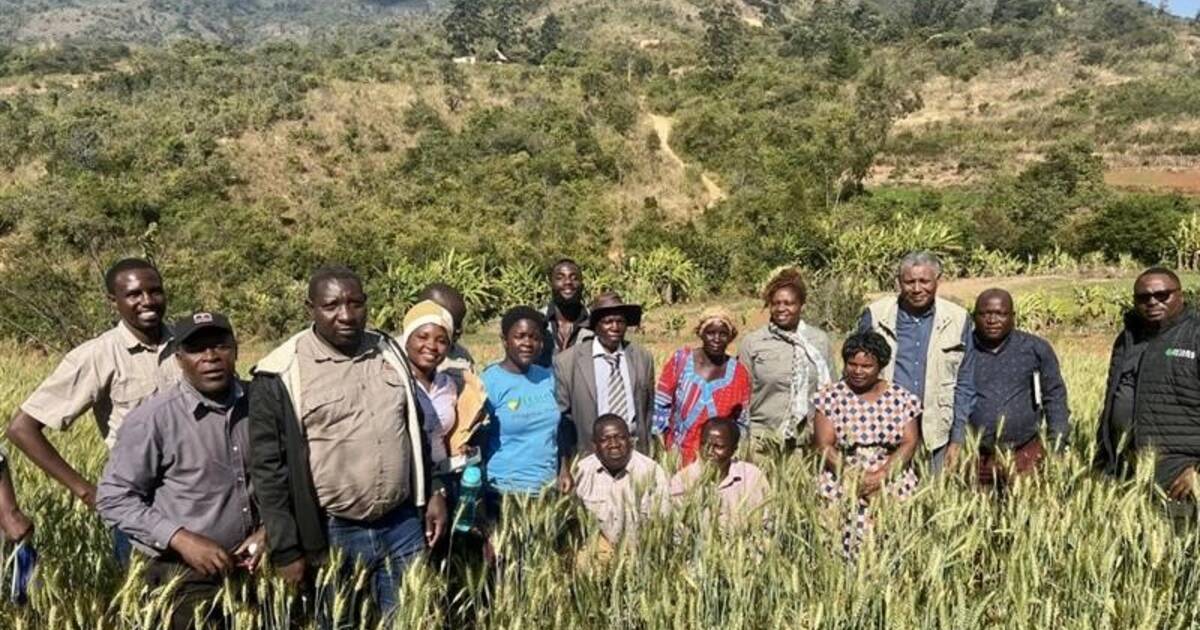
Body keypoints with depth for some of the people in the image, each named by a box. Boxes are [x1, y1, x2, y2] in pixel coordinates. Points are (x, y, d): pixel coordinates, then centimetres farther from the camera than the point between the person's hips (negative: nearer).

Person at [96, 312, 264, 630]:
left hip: (249, 567, 4)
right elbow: (113, 498, -11)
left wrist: (268, 529, -5)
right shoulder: (153, 418, -13)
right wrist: (181, 539, -18)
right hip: (187, 577, -4)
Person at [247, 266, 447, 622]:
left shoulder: (390, 353, 7)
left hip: (403, 526, 4)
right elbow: (268, 469, -8)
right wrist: (286, 550, -9)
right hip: (330, 535, -4)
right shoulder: (282, 375, -9)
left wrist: (433, 493, 11)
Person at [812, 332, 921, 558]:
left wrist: (881, 475, -11)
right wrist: (854, 476, -13)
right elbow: (824, 446, -1)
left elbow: (909, 443, 3)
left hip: (892, 479, 1)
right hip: (842, 479, -1)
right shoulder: (831, 396, 4)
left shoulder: (901, 398, 8)